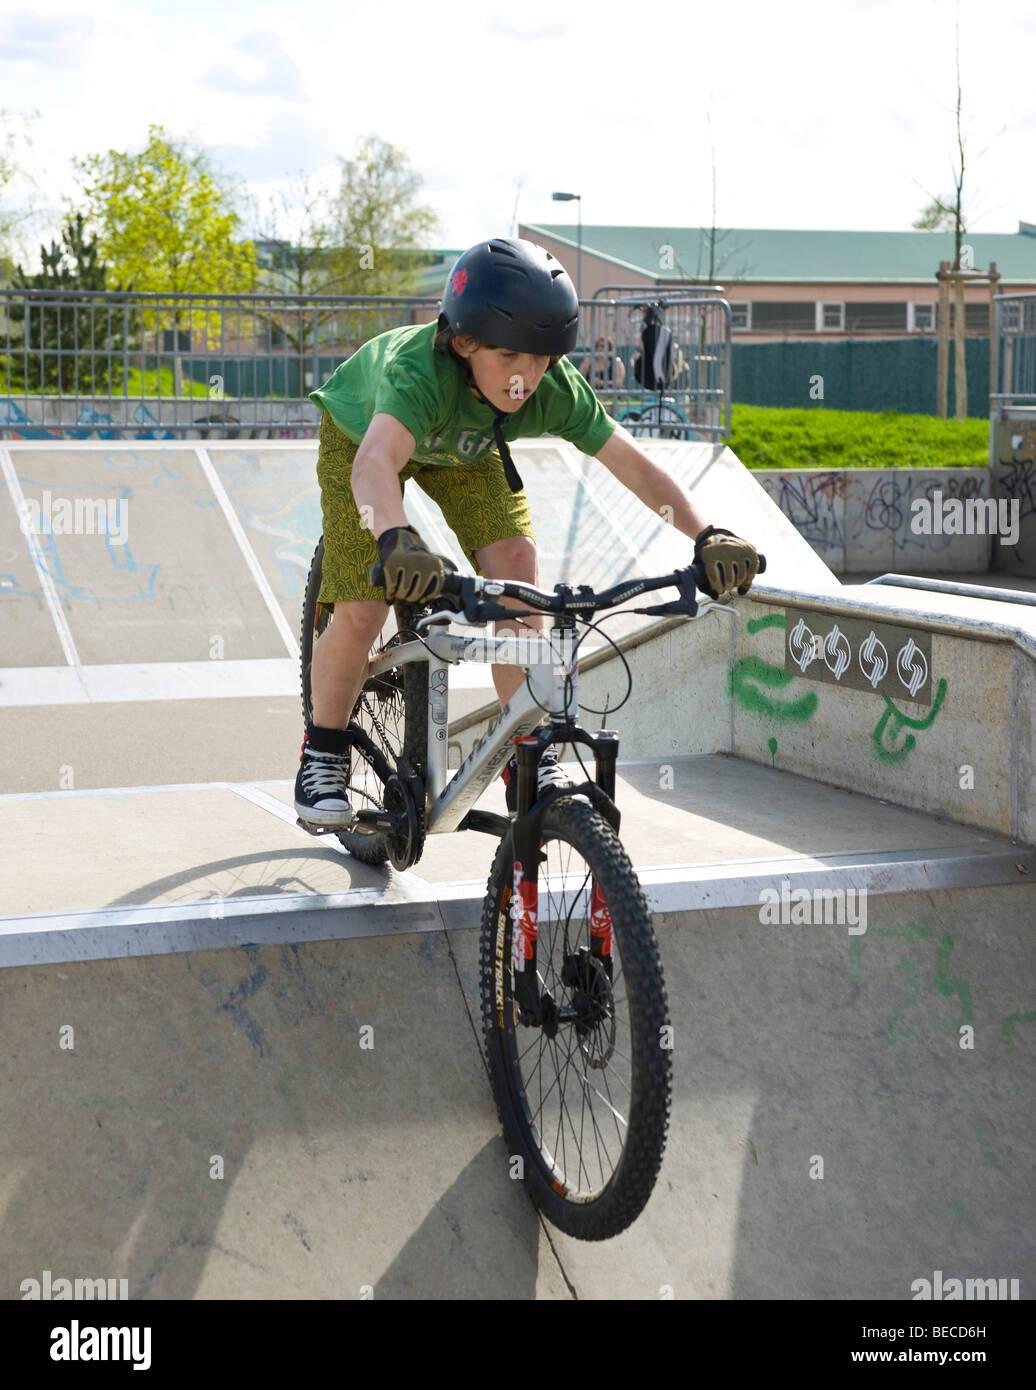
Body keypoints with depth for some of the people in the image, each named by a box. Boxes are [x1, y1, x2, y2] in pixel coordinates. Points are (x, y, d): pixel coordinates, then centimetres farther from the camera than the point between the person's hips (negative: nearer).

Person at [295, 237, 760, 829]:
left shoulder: (557, 389, -32)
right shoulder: (420, 369, -45)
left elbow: (638, 467, -31)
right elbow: (374, 464, -62)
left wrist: (708, 536, -45)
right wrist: (396, 539, -82)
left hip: (464, 448, 4)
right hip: (363, 434, -3)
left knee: (517, 566, -19)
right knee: (362, 615, -14)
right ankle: (324, 755, 12)